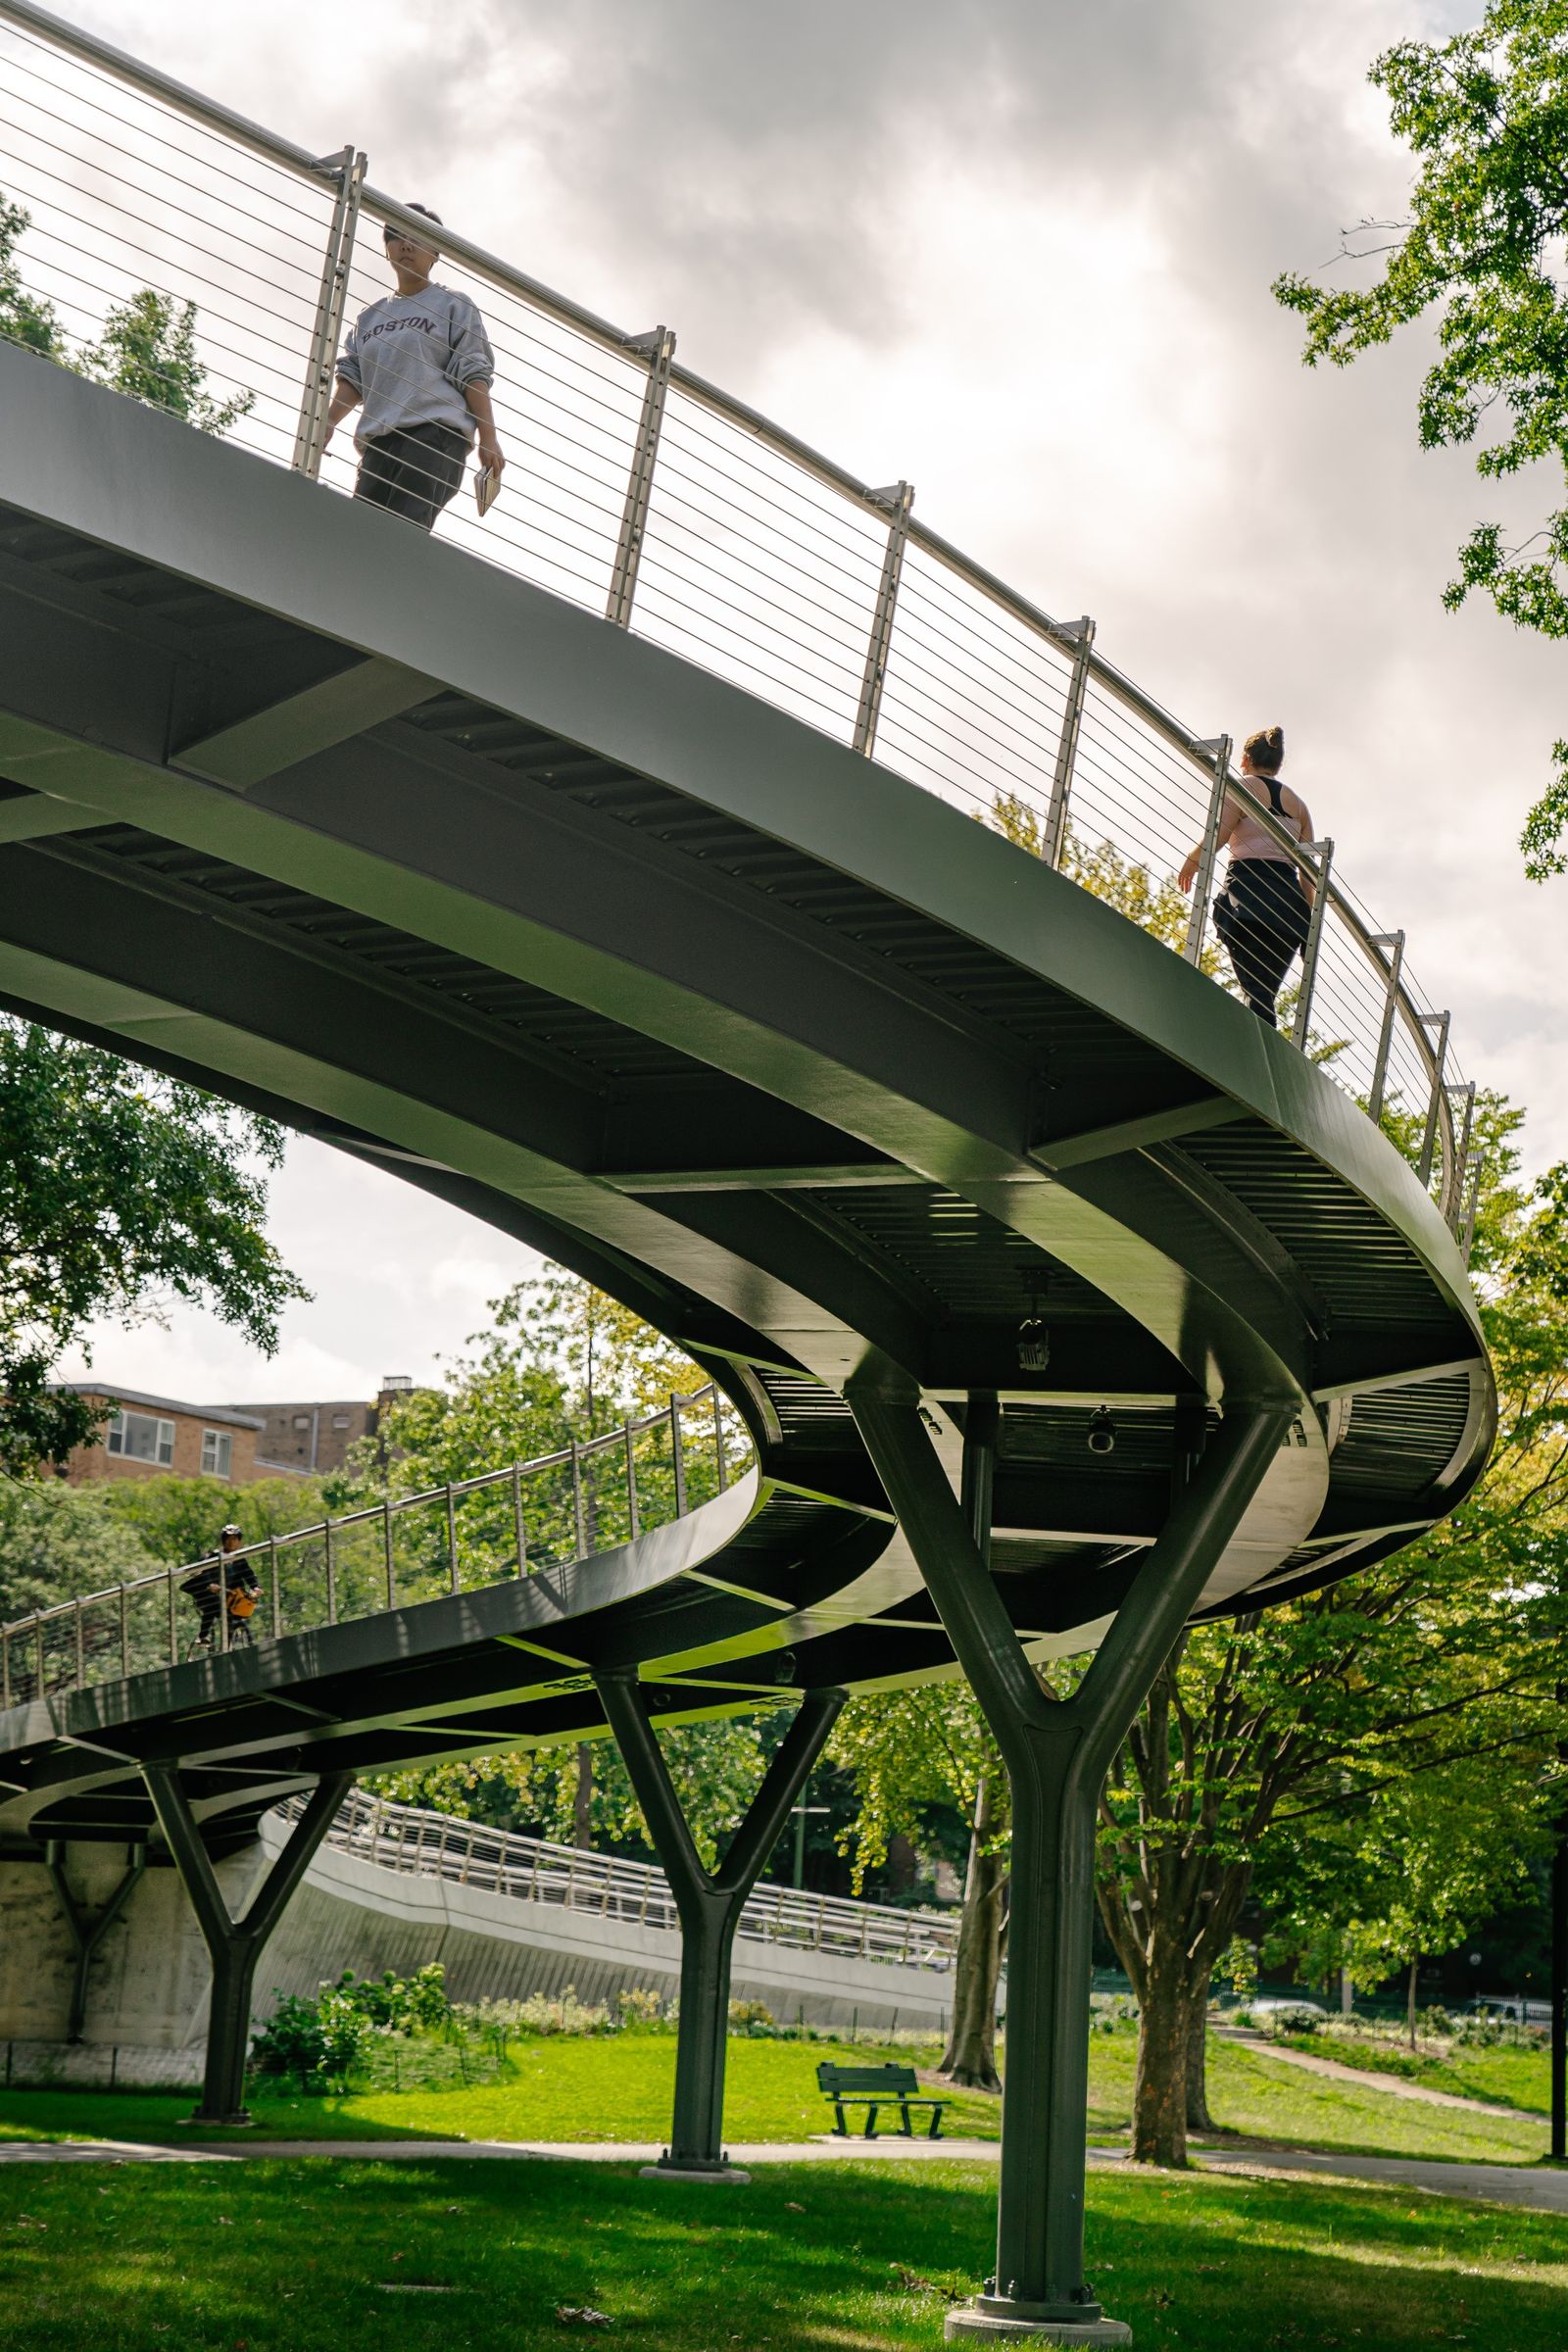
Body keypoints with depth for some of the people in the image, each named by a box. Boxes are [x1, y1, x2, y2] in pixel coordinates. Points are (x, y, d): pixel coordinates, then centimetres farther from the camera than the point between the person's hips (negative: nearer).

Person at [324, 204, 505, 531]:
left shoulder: (453, 306, 14)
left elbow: (473, 375, 4)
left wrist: (489, 440, -6)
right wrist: (327, 422, 2)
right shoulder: (370, 317, 27)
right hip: (379, 440, 5)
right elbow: (353, 379, 20)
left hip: (435, 433, -5)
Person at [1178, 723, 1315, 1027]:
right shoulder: (1297, 802, 22)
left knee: (1256, 992, -14)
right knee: (1266, 993, 7)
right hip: (1289, 897, 5)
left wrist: (1190, 863, 11)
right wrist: (1308, 917, 19)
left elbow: (1216, 837, -7)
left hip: (1249, 892, -5)